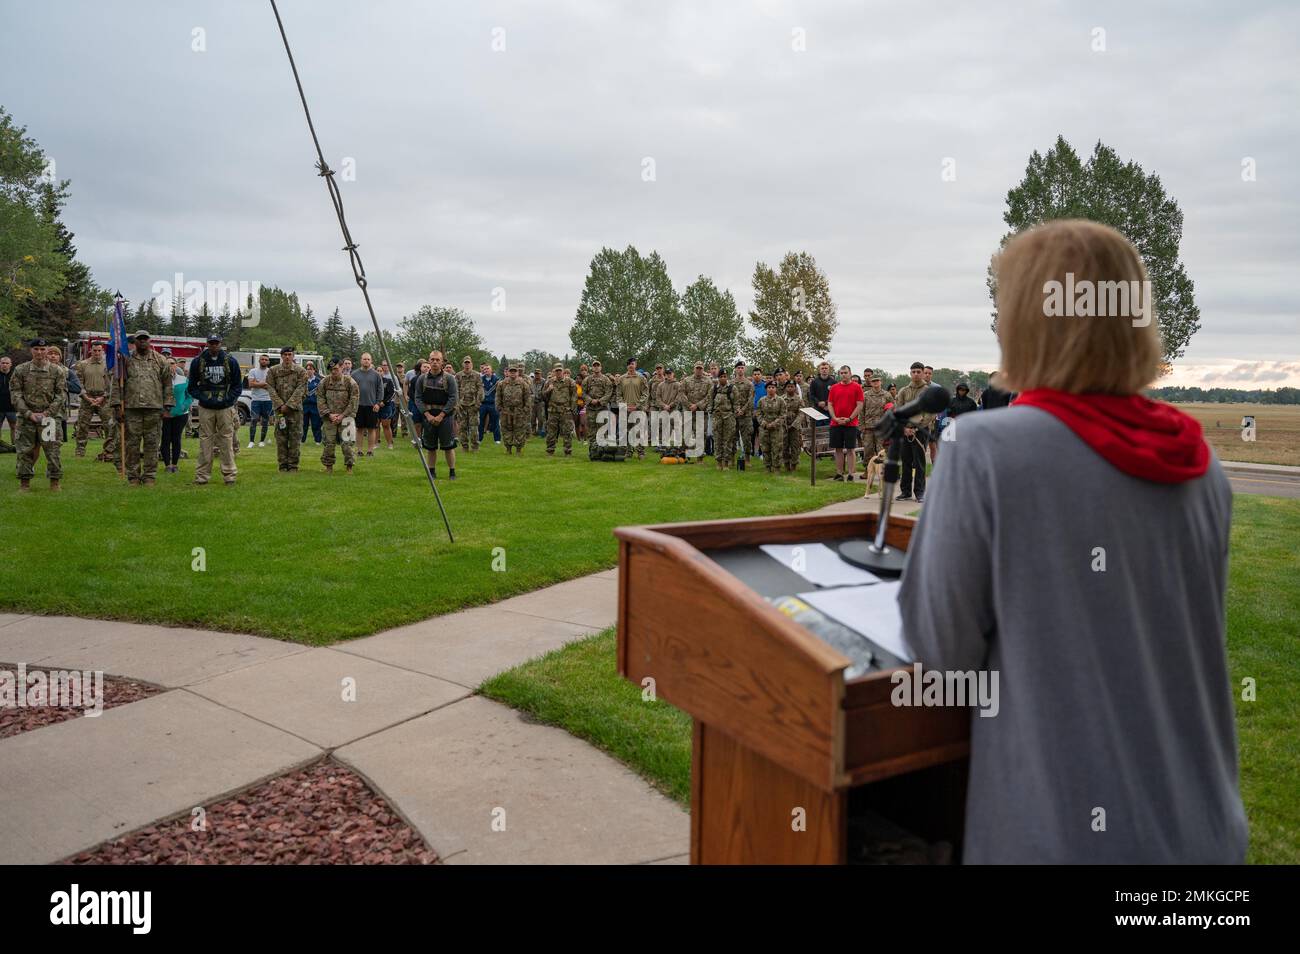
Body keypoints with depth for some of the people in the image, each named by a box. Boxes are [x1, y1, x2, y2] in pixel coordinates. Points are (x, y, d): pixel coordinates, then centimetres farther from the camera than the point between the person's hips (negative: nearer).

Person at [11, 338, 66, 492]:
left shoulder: (57, 371, 1)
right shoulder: (20, 370, 3)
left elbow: (62, 394, -1)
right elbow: (15, 393, 1)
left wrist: (47, 413, -10)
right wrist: (29, 413, -10)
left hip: (50, 416, -1)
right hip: (26, 417, 1)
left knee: (52, 450, -3)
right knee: (25, 450, 4)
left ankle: (54, 482, 8)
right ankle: (25, 482, 14)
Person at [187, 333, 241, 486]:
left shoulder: (230, 361, 2)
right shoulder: (198, 361, 3)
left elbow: (237, 385, 8)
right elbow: (192, 386, 9)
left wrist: (229, 399, -7)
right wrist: (203, 398, -6)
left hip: (225, 407, 0)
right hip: (205, 408, 0)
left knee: (227, 439, -1)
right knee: (205, 440, 1)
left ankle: (229, 474, 4)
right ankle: (202, 475, 5)